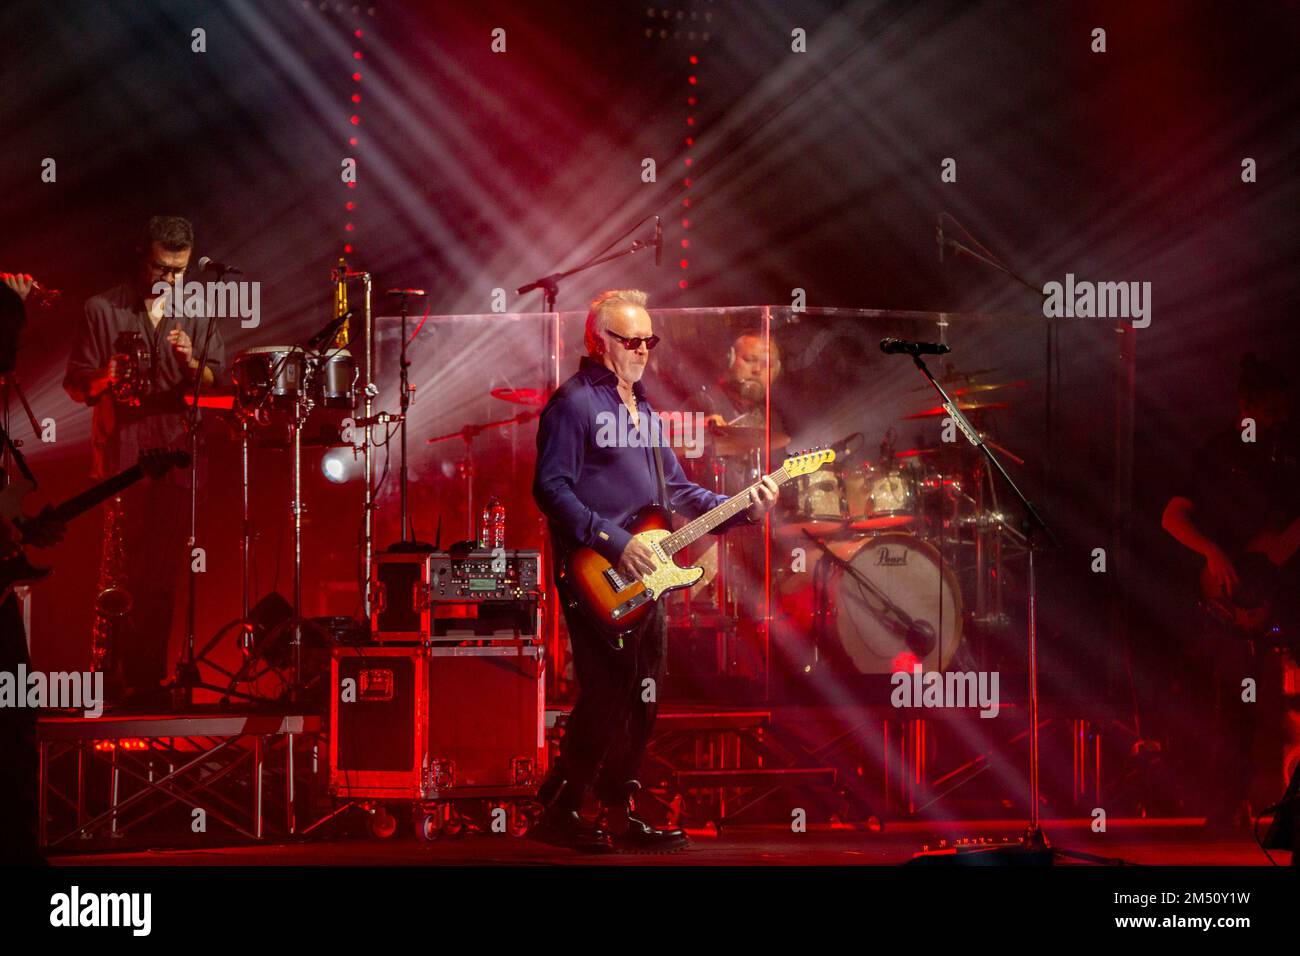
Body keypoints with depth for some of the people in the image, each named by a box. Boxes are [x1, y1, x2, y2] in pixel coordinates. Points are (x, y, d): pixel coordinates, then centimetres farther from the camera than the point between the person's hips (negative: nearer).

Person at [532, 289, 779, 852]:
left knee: (640, 701, 9)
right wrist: (612, 542, -21)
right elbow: (551, 488, -16)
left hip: (643, 574, 9)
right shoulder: (574, 403, -8)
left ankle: (618, 815, 16)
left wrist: (740, 510, 8)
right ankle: (559, 813, -6)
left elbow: (675, 490, 22)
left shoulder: (641, 408, 21)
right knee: (606, 696, -13)